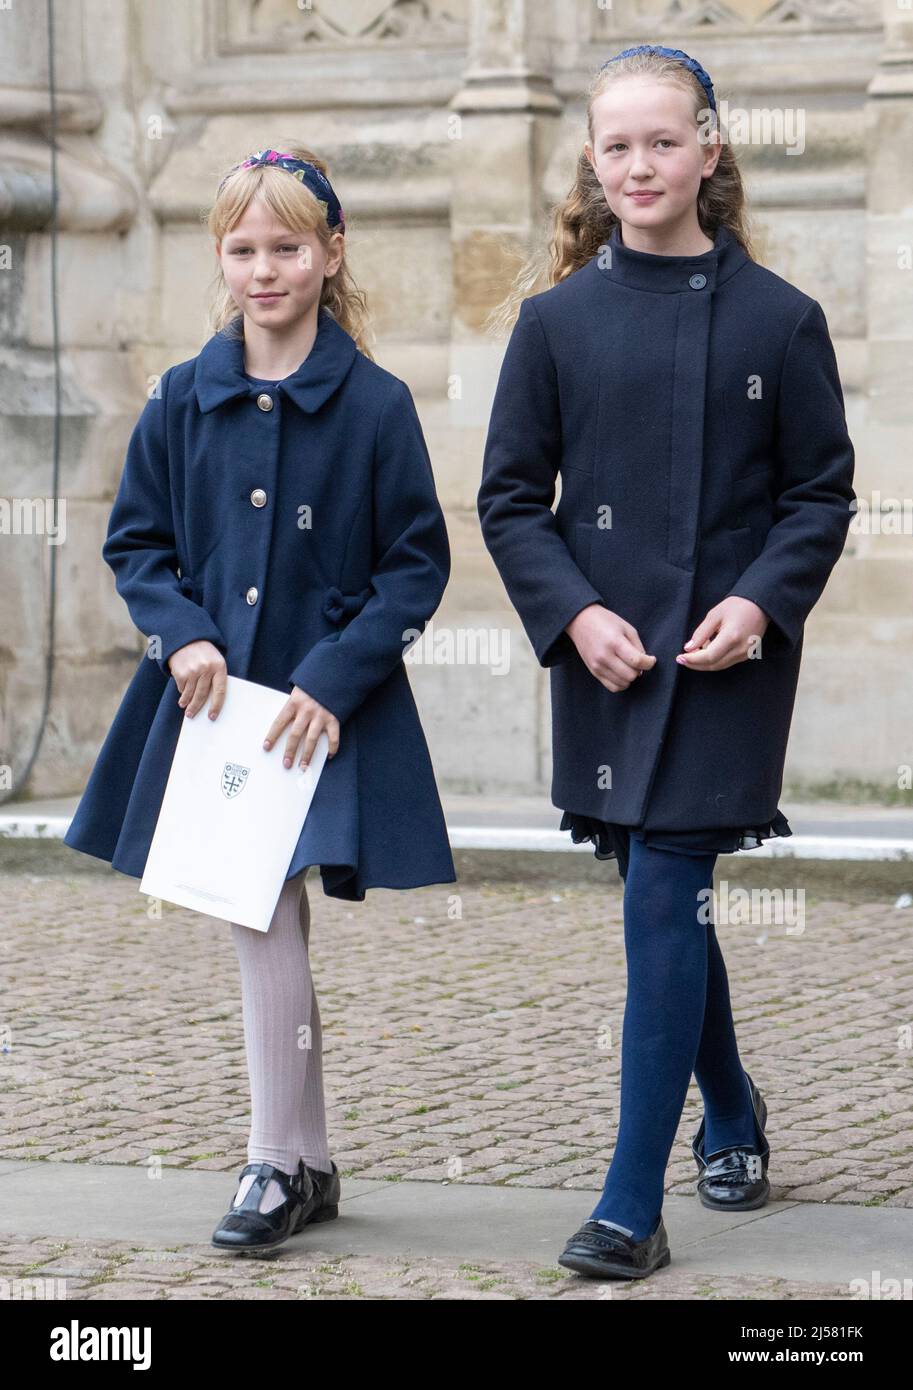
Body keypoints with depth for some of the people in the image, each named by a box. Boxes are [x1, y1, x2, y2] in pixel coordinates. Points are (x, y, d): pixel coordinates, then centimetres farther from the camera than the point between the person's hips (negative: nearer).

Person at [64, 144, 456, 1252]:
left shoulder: (376, 405, -5)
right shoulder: (183, 401, 3)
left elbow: (417, 567, -4)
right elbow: (135, 542, 10)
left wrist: (333, 681, -13)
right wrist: (184, 633, -9)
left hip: (329, 705, -3)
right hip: (215, 696, 3)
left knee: (264, 912, -9)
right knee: (263, 922, 8)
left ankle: (277, 1163, 3)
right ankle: (305, 1163, 19)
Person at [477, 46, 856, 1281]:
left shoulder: (779, 318, -2)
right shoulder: (557, 319, 1)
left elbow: (821, 496, 2)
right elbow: (511, 498, 4)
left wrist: (761, 602, -13)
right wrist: (574, 613, -10)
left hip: (726, 665, -3)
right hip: (606, 659, 3)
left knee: (663, 905, -9)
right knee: (666, 899, 14)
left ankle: (633, 1209, -6)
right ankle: (731, 1114, 39)